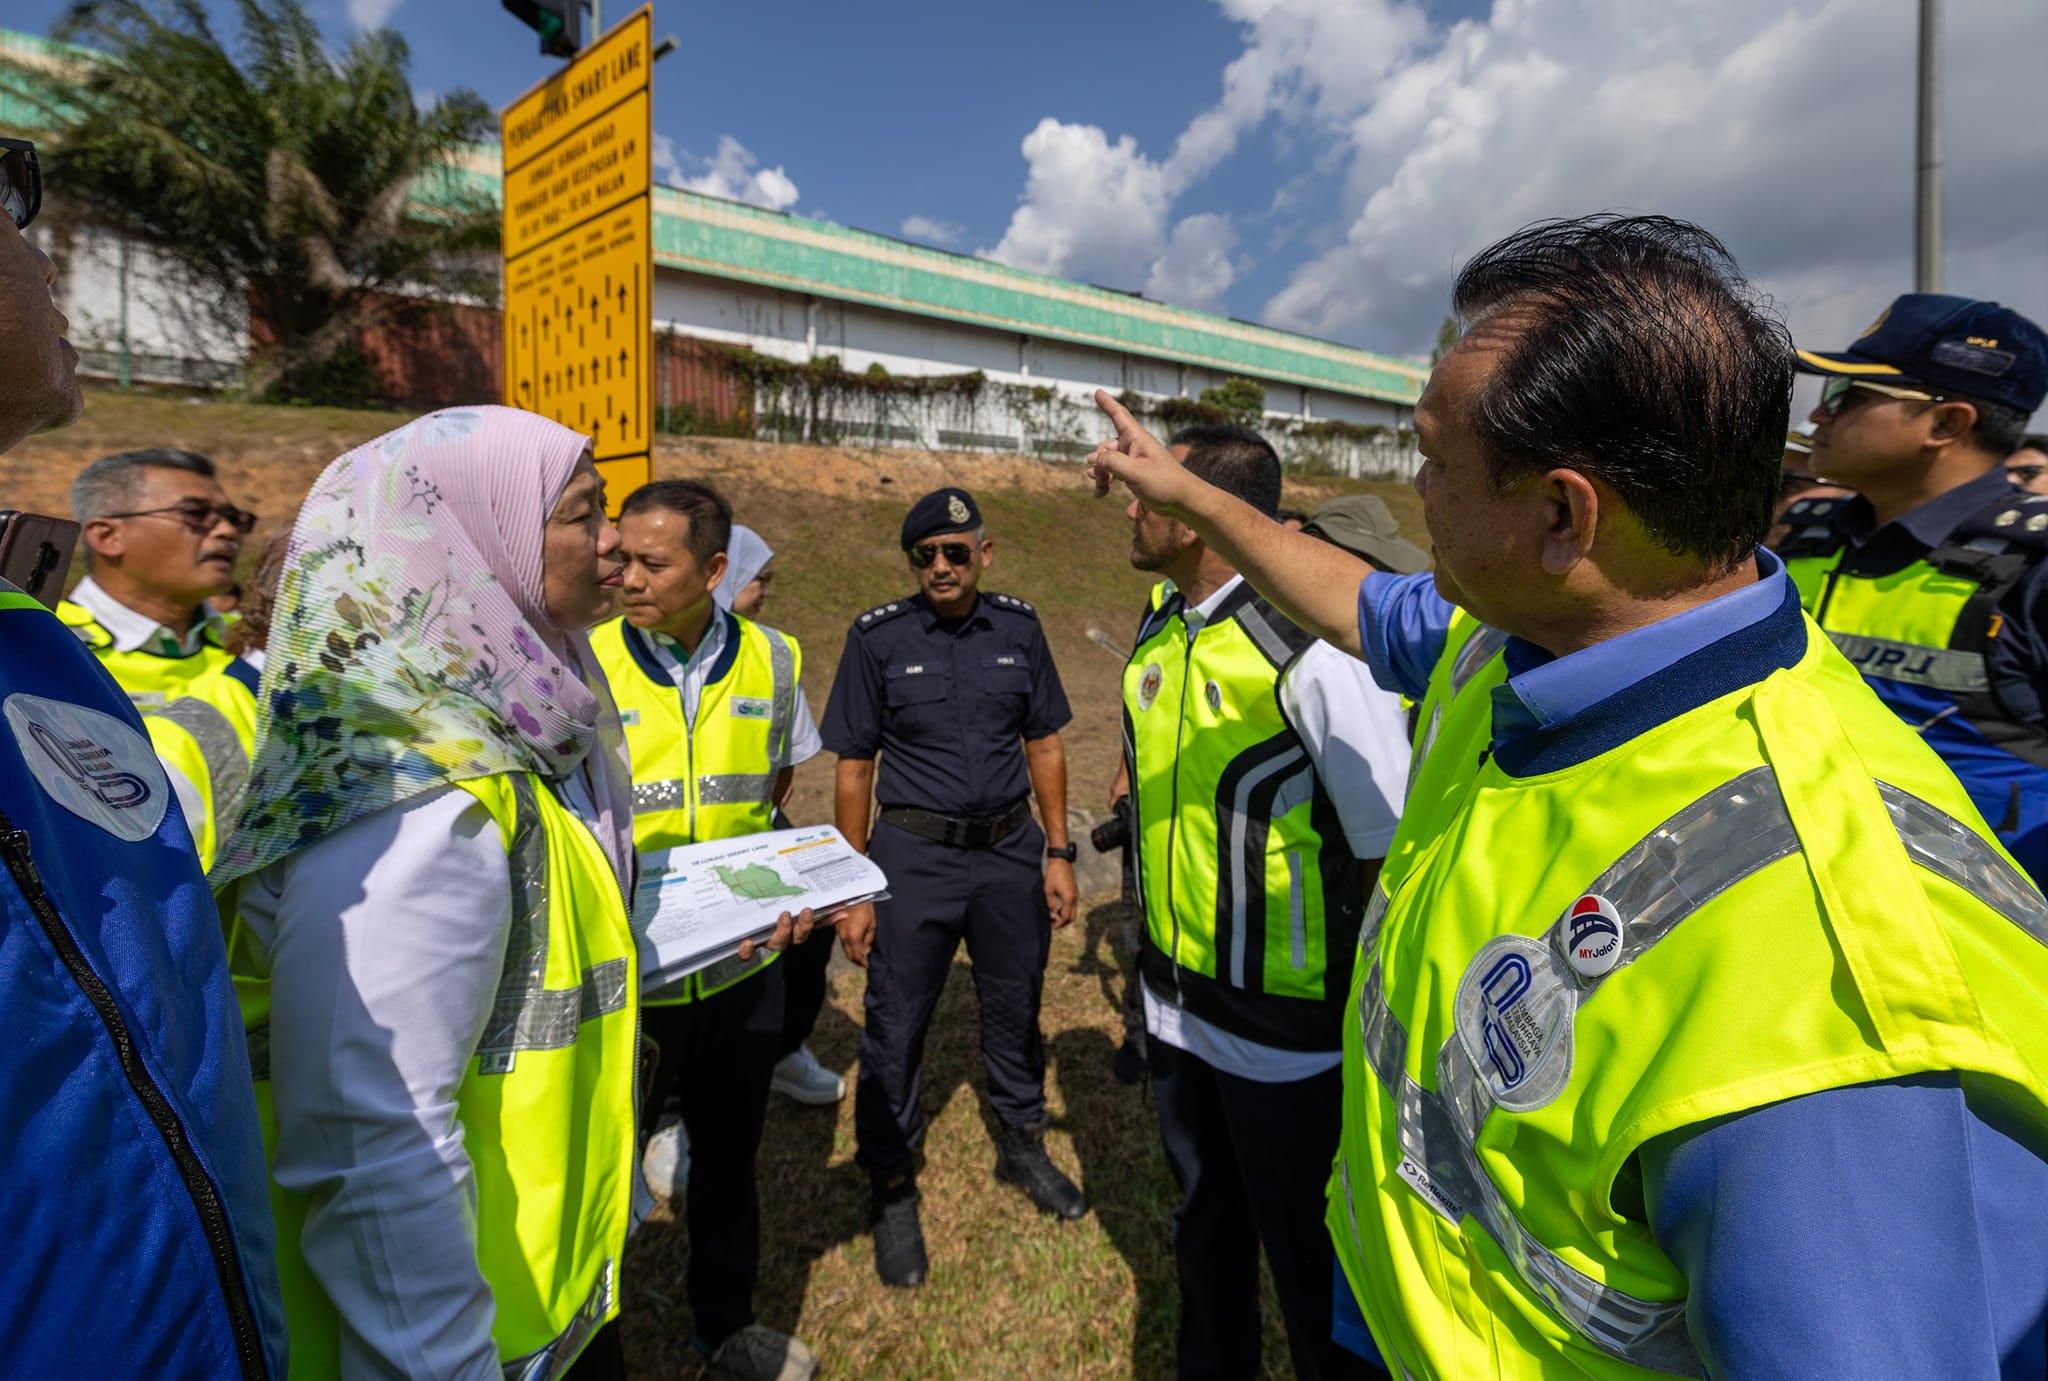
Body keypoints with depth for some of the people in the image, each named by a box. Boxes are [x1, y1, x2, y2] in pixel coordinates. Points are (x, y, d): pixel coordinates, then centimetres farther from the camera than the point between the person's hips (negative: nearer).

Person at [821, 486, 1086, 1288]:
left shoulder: (1017, 628, 2)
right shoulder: (878, 637, -6)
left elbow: (1044, 746, 7)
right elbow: (853, 768, -4)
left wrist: (1058, 853, 3)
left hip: (1010, 848, 3)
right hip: (915, 856, -2)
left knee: (1016, 1008, 18)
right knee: (895, 1025, 6)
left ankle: (1022, 1145, 42)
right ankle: (891, 1189, 29)